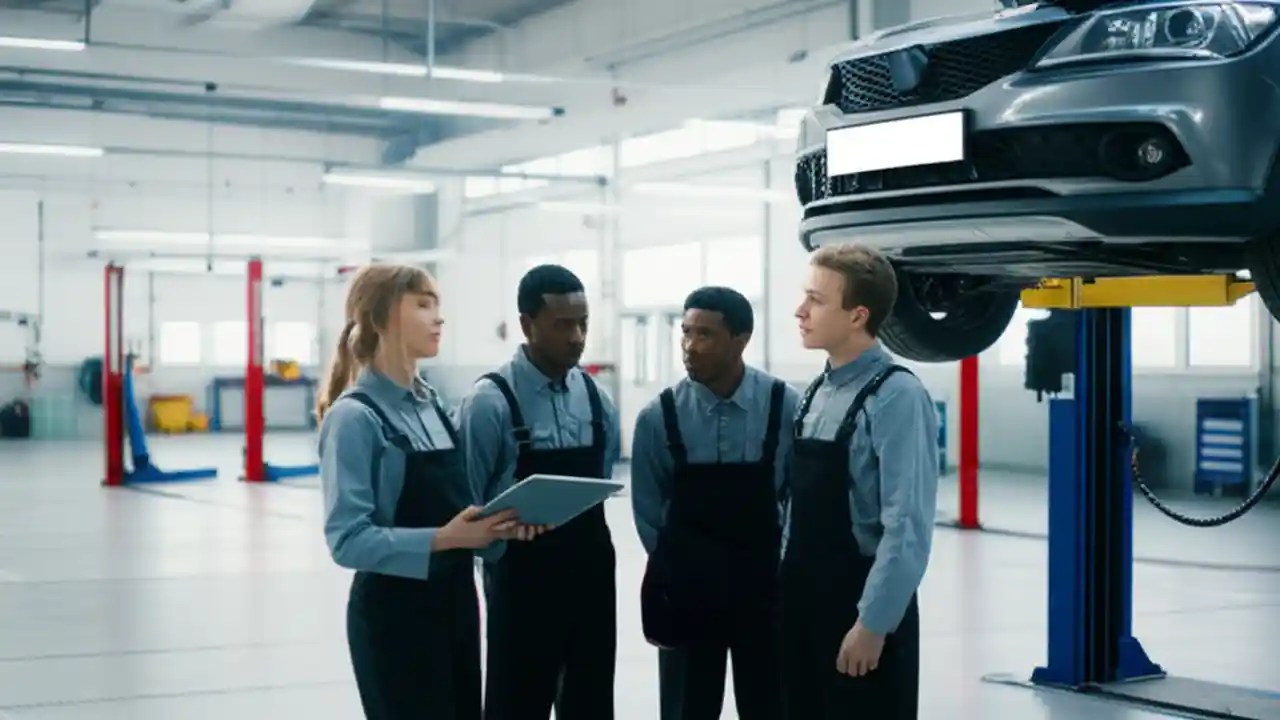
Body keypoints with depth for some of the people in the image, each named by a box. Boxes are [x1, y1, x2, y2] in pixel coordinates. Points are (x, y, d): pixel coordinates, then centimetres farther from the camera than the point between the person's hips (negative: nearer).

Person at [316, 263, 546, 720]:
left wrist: (496, 525, -5)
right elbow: (348, 539, -22)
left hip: (455, 603, 8)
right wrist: (442, 539, -28)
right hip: (394, 615, -8)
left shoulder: (433, 405, 9)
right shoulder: (355, 416, -15)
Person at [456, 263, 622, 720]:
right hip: (524, 586, -6)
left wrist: (584, 542, 8)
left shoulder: (595, 398, 5)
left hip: (591, 580, 6)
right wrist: (501, 570, -7)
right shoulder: (491, 402, -13)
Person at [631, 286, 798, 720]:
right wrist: (677, 570, 4)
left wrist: (778, 564, 0)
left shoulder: (785, 407, -10)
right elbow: (648, 510, 3)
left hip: (762, 586, 0)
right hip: (685, 589, 1)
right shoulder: (659, 416, -8)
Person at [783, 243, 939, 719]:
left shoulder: (896, 397, -18)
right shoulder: (816, 394, 8)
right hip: (805, 607, 8)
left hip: (863, 611, -8)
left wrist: (873, 624, -19)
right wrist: (787, 592, 10)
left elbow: (908, 527, -21)